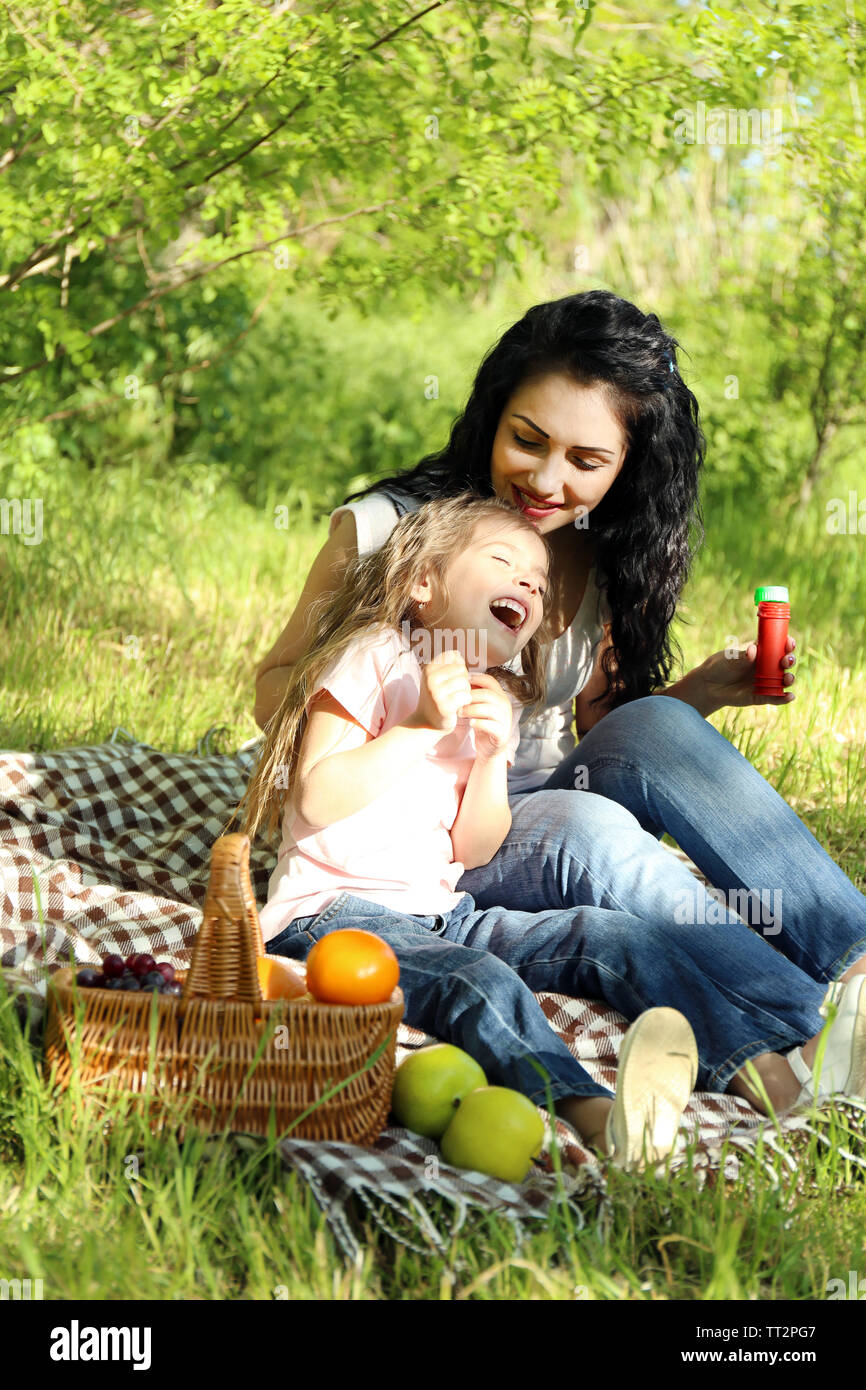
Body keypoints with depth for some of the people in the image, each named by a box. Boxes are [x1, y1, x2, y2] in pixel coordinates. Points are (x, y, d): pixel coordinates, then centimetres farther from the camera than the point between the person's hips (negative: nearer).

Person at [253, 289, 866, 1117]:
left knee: (655, 729, -26)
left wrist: (698, 692, -8)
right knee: (586, 832, -34)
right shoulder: (388, 530, -12)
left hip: (545, 802, 4)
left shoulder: (604, 559, 2)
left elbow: (592, 730, 11)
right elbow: (275, 690, -5)